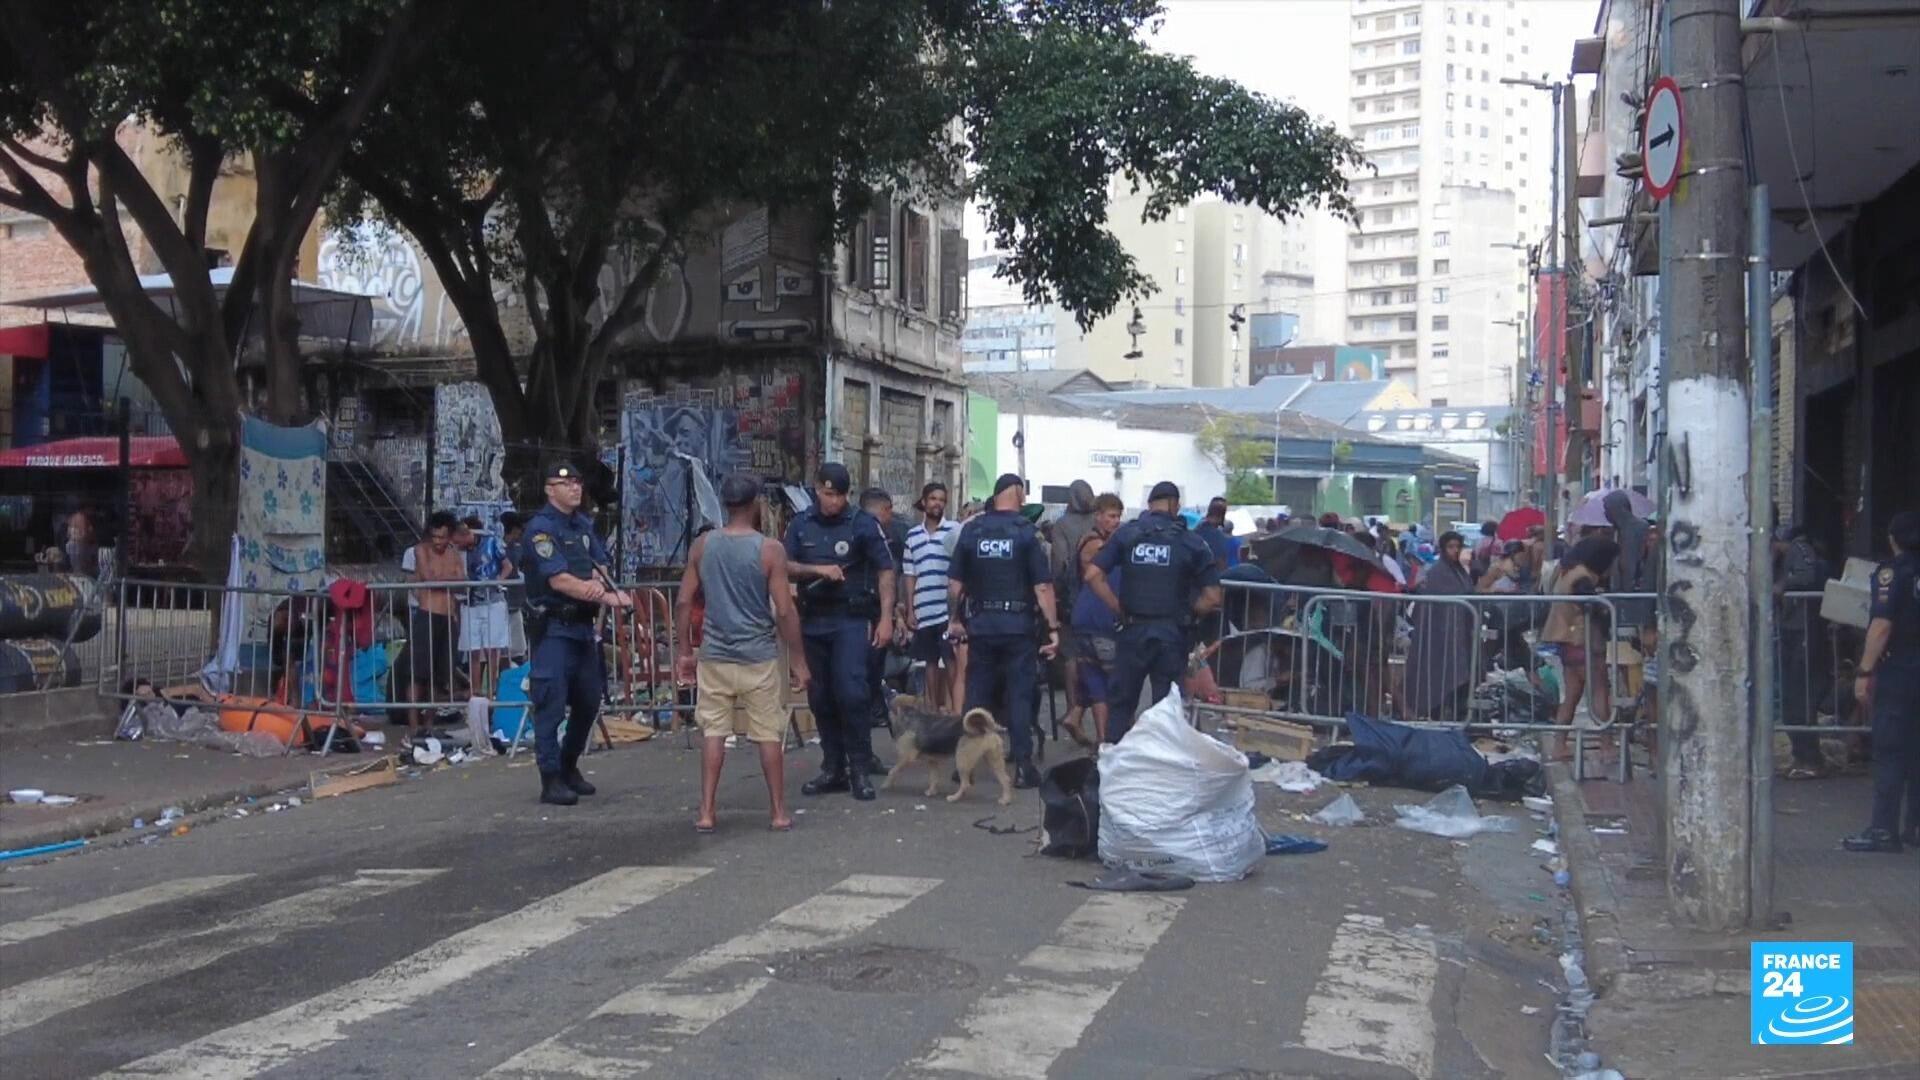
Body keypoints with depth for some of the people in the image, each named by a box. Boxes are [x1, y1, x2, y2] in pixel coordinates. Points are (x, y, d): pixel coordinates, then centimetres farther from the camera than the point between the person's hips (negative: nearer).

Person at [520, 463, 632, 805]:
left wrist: (597, 581, -15)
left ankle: (569, 766, 30)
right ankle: (551, 780, -1)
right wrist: (608, 597, -23)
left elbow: (600, 565, 10)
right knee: (551, 704, -6)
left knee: (588, 701, 14)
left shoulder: (584, 524, 14)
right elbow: (558, 579, -19)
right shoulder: (540, 528, -11)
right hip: (553, 627, -8)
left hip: (583, 625, 8)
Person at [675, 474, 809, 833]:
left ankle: (706, 813, 8)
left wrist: (685, 651, 12)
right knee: (769, 735, 7)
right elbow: (785, 611, -10)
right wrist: (800, 661, -3)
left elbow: (683, 603, 3)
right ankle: (778, 813, 13)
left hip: (714, 657, 3)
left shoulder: (702, 545, 1)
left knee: (713, 733, 8)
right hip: (758, 657, -2)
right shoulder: (769, 550, -9)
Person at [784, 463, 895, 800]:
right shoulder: (801, 524, 8)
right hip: (813, 620, 4)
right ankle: (833, 769, 18)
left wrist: (886, 618, -12)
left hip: (851, 618, -4)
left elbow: (885, 570, -4)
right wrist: (819, 570, -13)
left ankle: (860, 769, -5)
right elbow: (786, 566, 4)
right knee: (820, 697, 8)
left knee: (851, 692, -14)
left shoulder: (862, 524, -3)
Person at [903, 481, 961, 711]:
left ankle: (955, 709, -4)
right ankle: (934, 708, 18)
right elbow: (910, 575, 13)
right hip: (923, 610, 4)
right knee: (930, 661, 10)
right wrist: (910, 610, 8)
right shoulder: (913, 534, 12)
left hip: (948, 609, -4)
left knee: (951, 660, -5)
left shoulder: (955, 530, 1)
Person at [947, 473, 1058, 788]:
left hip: (980, 625, 3)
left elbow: (954, 584, 3)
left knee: (976, 693, 11)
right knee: (1019, 695, 2)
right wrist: (1053, 627, -7)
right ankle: (1022, 766, 2)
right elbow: (1042, 586, -10)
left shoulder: (971, 530, 3)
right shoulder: (1026, 532, -6)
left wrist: (956, 619, 15)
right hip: (1017, 626, -3)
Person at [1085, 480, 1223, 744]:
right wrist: (1185, 612, 8)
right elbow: (1212, 597, -6)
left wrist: (1119, 608, -2)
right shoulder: (1191, 543, -2)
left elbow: (1093, 575, -7)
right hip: (1171, 633, -1)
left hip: (1133, 630, 1)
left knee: (1121, 702, 12)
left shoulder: (1126, 534, 2)